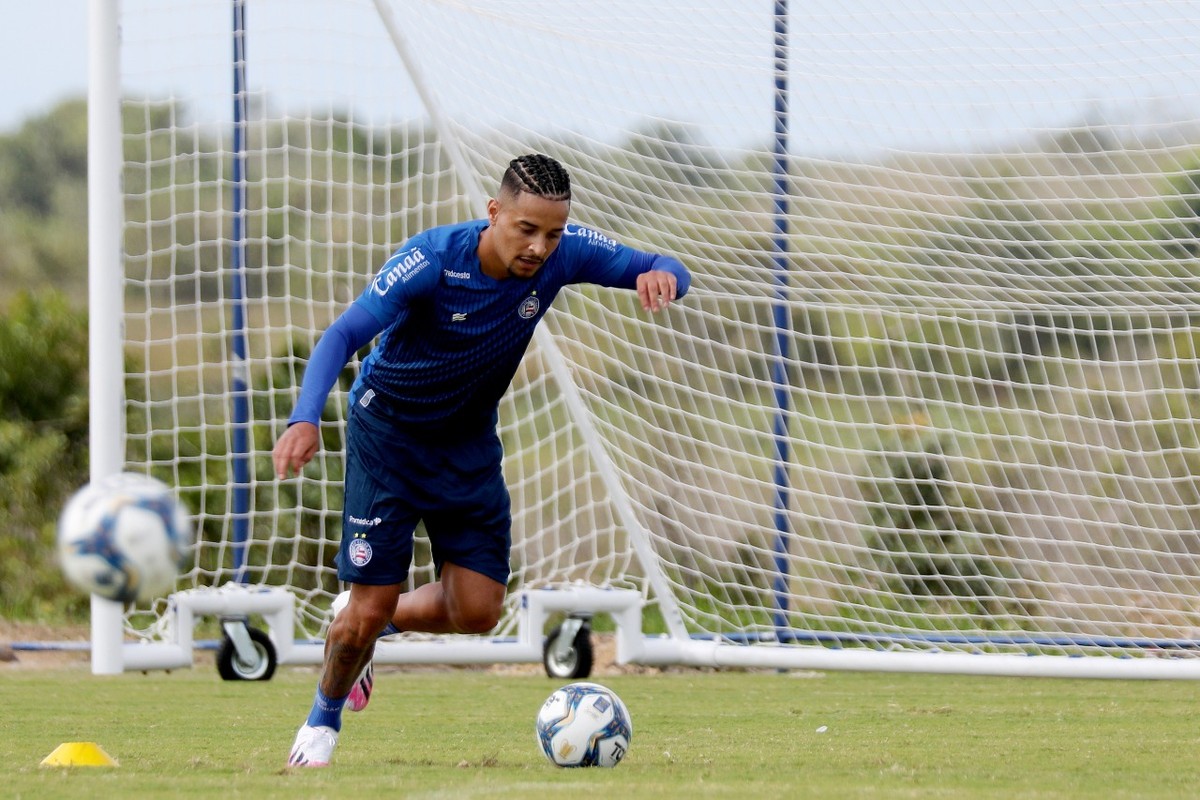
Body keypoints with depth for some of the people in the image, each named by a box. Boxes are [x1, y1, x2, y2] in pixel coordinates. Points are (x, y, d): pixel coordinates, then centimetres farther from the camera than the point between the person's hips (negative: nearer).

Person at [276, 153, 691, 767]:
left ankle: (367, 623, 31)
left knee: (477, 612, -1)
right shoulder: (434, 258, -30)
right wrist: (306, 418, -50)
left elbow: (664, 272, -13)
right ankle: (323, 721, 24)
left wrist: (660, 275, -40)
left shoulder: (564, 254, -18)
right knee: (371, 608, -6)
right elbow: (345, 334, -33)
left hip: (469, 442, 4)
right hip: (387, 433, -4)